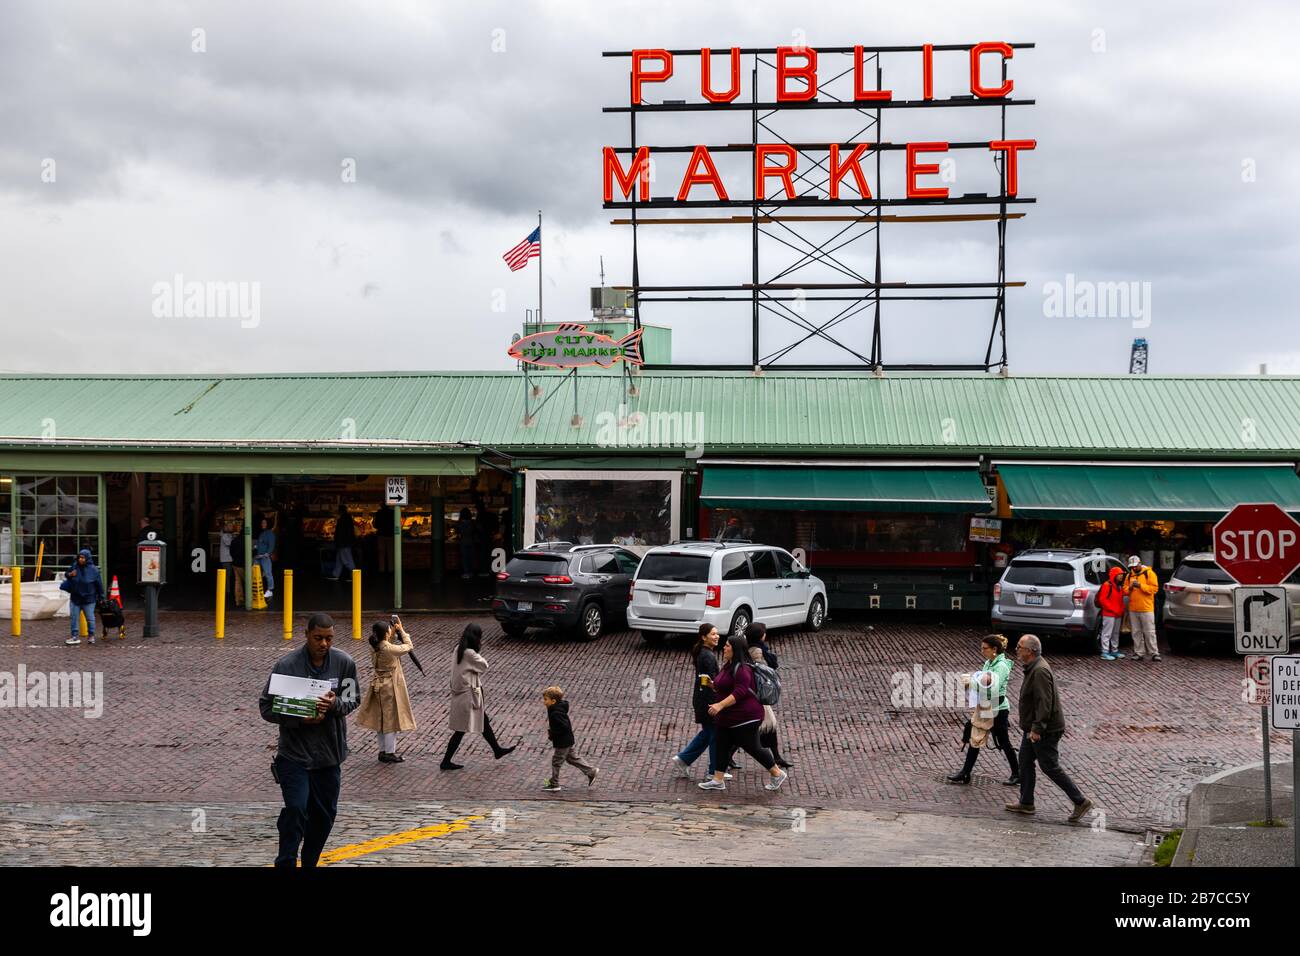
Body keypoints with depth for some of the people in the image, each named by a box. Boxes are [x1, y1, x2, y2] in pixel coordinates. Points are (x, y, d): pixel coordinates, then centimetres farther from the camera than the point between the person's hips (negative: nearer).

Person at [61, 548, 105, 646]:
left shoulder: (93, 570, -11)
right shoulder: (74, 566, -4)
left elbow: (99, 584, -6)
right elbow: (66, 574, 12)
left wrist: (101, 597, -3)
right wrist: (69, 575, -13)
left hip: (88, 599, -3)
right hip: (75, 598, 3)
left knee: (90, 618, 6)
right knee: (74, 618, 5)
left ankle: (91, 636, 22)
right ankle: (75, 636, 13)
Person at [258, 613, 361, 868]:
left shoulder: (344, 663, -3)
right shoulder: (287, 665, -12)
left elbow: (353, 700, 4)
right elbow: (266, 707, -7)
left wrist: (335, 704, -19)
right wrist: (300, 719, -21)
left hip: (330, 752, 4)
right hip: (294, 753, -3)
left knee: (325, 813, 12)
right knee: (296, 809, -14)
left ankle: (310, 862, 30)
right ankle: (286, 863, -2)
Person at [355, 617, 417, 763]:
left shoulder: (374, 647, -4)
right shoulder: (389, 649, -24)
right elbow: (409, 647, -11)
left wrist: (393, 633, 7)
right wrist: (402, 631, -4)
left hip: (378, 685, 7)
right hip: (391, 687, -7)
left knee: (381, 719, 17)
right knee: (391, 719, 4)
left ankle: (383, 751, 26)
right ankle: (389, 753, 11)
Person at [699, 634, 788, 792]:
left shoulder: (742, 669, -20)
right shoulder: (728, 666, 13)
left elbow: (740, 692, -30)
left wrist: (720, 705, -35)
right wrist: (713, 686, 10)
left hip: (744, 718, -10)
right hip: (728, 718, 10)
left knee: (752, 747, 0)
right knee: (723, 747, 9)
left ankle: (778, 774, 14)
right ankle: (717, 781, 14)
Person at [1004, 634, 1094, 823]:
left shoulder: (1040, 671, -24)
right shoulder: (1033, 668, 10)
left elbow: (1044, 703, -28)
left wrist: (1037, 728, -29)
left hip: (1045, 731, -11)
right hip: (1033, 728, 11)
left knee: (1050, 767, -4)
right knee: (1025, 762, 15)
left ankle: (1080, 802, 4)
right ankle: (1026, 803, 25)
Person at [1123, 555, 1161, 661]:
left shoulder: (1149, 573, -2)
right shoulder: (1129, 576, 14)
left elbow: (1154, 588, -10)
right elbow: (1125, 591, 14)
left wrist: (1140, 585, -18)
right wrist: (1129, 587, -8)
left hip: (1146, 608, -5)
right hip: (1133, 609, 5)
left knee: (1149, 632, -5)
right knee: (1136, 632, 7)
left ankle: (1154, 653, -2)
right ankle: (1138, 653, 12)